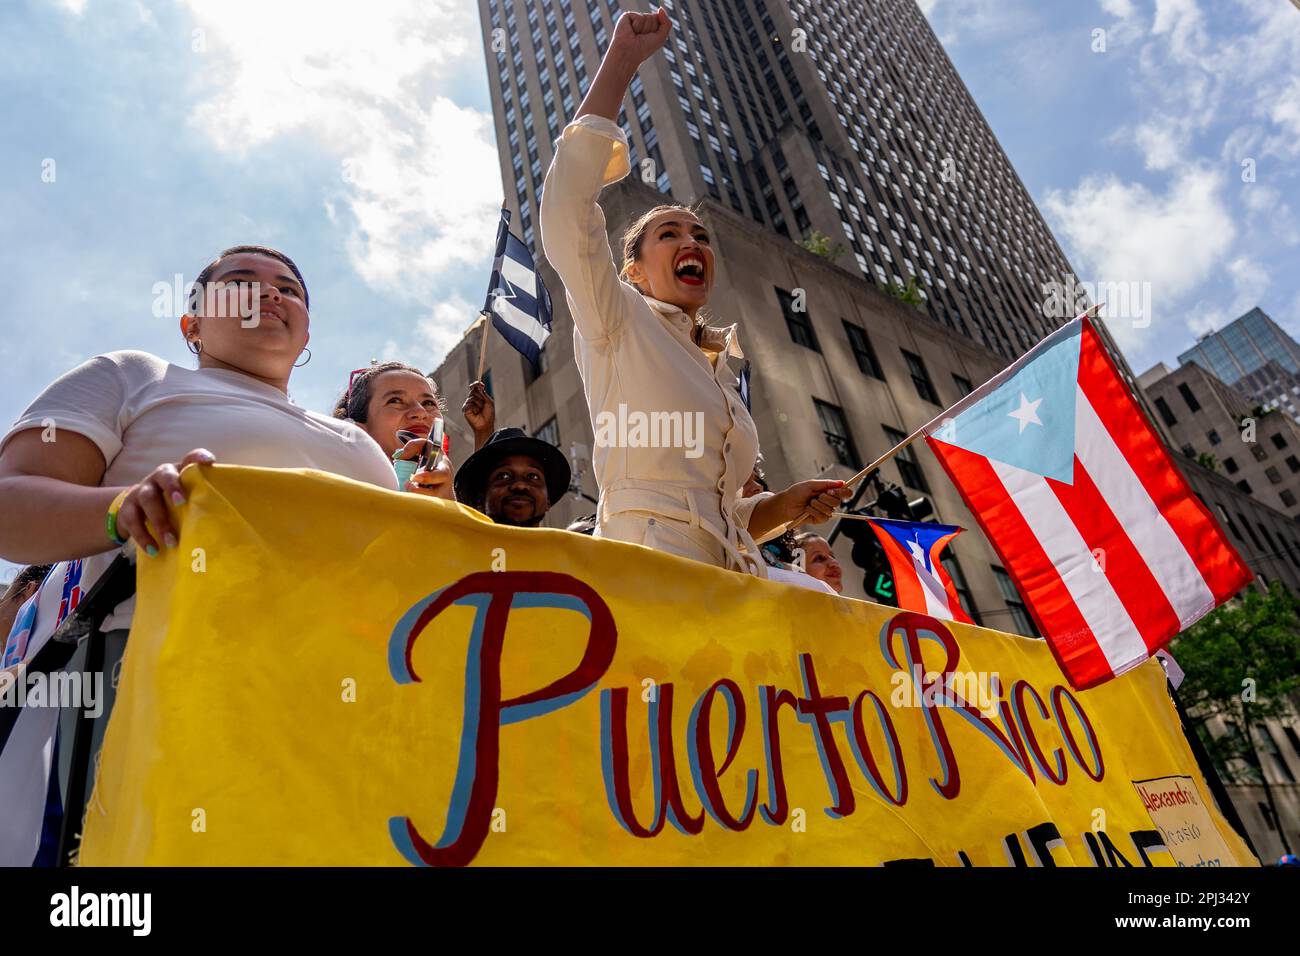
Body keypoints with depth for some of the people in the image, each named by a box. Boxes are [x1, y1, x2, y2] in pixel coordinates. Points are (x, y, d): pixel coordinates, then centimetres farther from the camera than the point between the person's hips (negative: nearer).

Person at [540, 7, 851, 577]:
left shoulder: (719, 372, 23)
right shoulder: (617, 321, 8)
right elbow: (565, 204, -9)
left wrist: (784, 506, 8)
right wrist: (621, 61, -6)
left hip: (724, 582, 6)